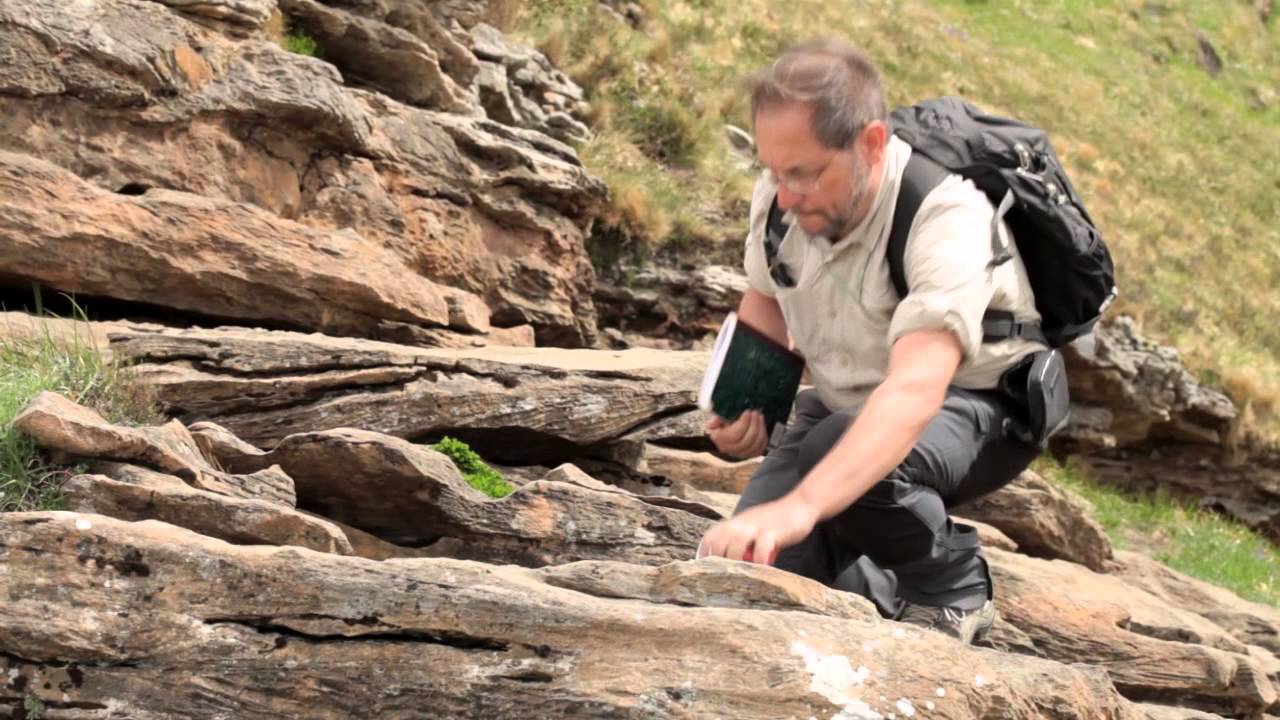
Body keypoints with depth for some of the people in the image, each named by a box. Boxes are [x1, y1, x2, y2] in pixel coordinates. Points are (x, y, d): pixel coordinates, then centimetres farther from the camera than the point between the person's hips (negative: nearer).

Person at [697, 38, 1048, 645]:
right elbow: (765, 301, 10)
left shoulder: (945, 215, -34)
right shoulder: (780, 195, -14)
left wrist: (800, 506, -62)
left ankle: (951, 589, -9)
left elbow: (915, 390, -49)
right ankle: (883, 580, 19)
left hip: (975, 406, -6)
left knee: (835, 451, -38)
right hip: (844, 406, 6)